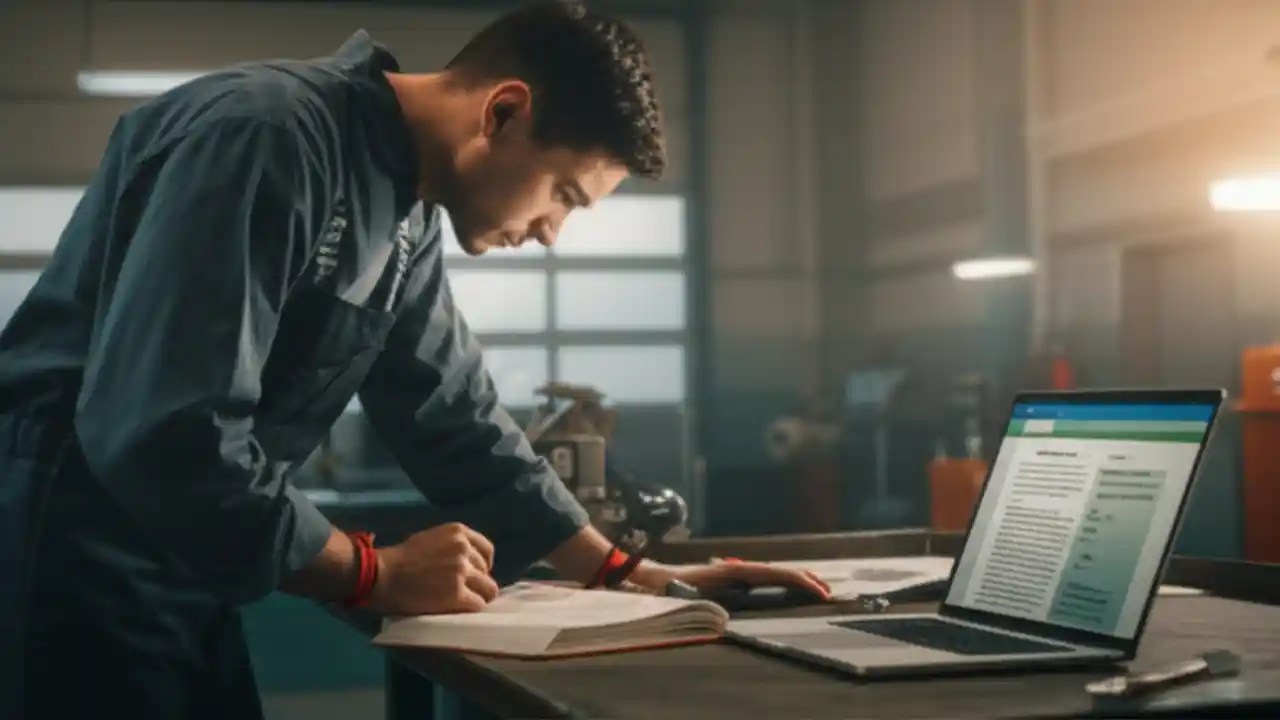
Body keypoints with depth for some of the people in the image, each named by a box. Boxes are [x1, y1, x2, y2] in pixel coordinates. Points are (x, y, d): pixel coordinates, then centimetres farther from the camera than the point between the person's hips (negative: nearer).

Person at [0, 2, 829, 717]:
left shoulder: (409, 215, 6)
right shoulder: (266, 139, -22)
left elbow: (456, 419, 13)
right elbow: (163, 435, -29)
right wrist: (377, 574, -19)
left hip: (179, 577, 9)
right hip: (67, 562, -9)